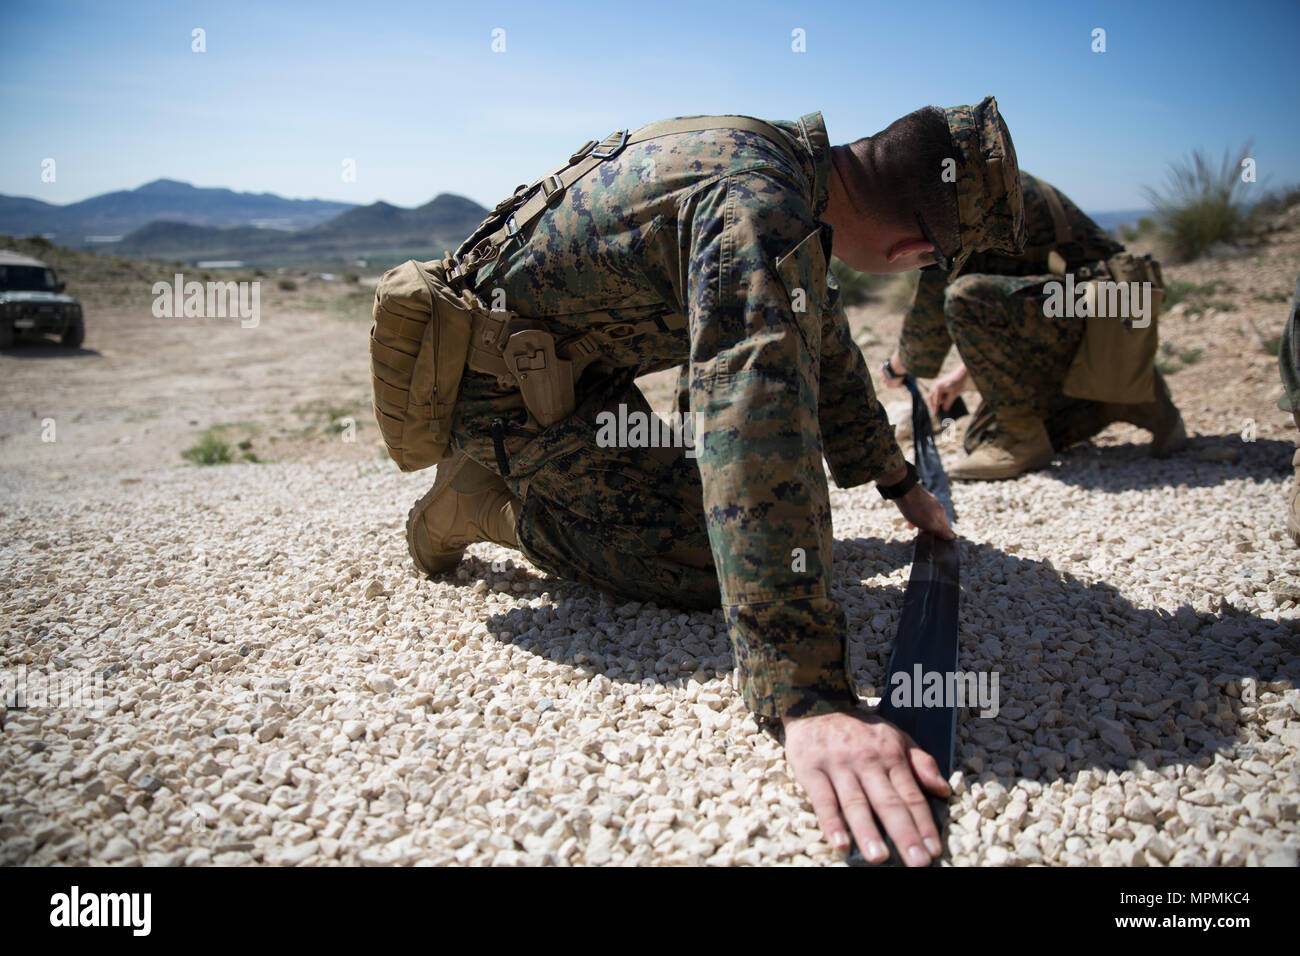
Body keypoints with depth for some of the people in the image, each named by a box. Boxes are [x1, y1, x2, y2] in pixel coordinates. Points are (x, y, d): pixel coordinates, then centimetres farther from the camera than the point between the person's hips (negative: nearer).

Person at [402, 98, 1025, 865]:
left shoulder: (787, 163, 1)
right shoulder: (758, 209, -31)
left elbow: (822, 344, 15)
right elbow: (758, 434, -42)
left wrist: (898, 481, 23)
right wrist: (807, 699, -44)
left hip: (573, 360, 9)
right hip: (509, 388, -9)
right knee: (718, 568, -12)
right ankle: (493, 506, -2)